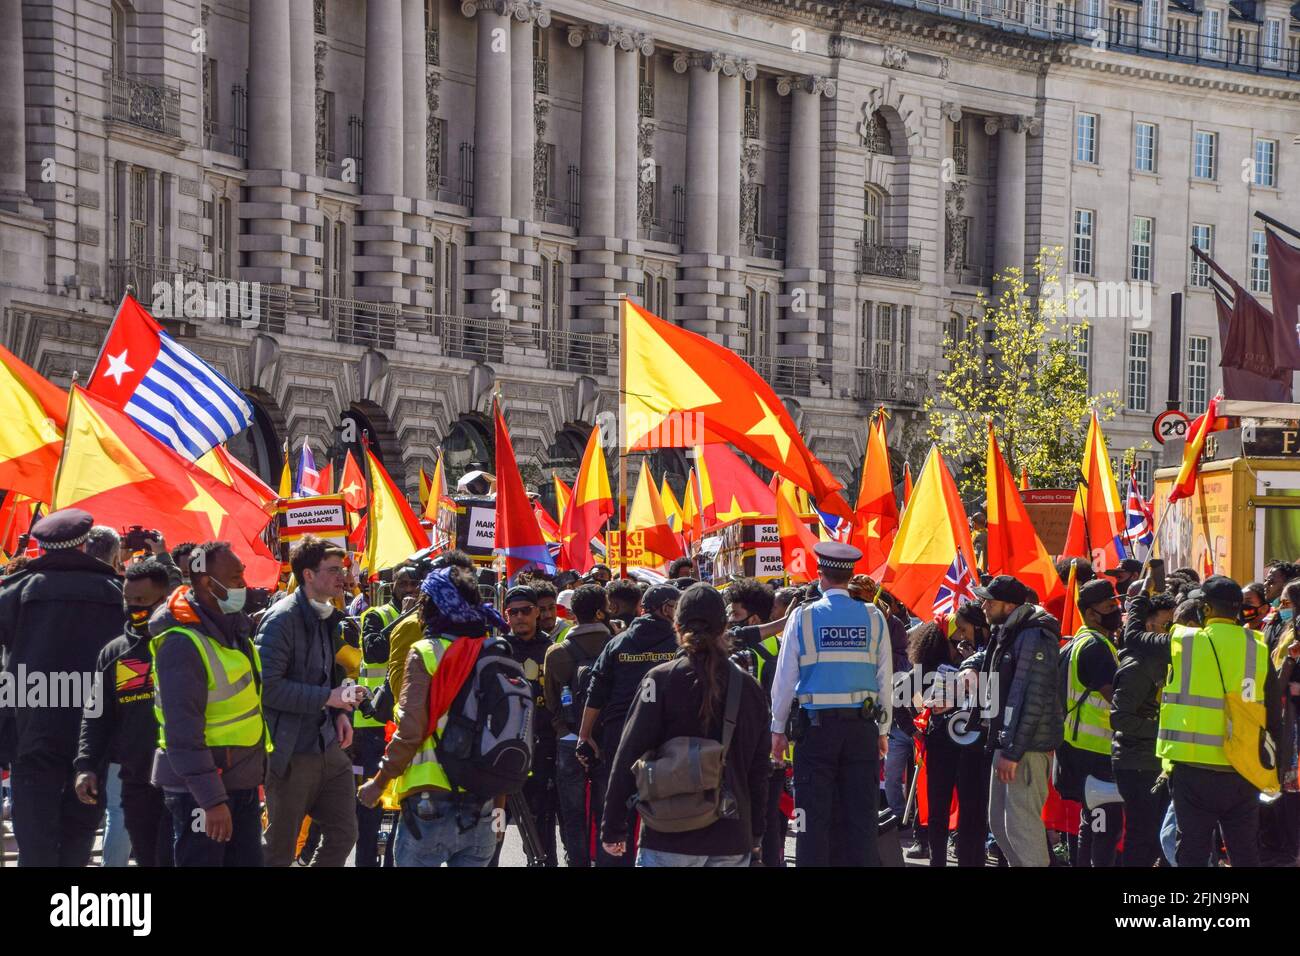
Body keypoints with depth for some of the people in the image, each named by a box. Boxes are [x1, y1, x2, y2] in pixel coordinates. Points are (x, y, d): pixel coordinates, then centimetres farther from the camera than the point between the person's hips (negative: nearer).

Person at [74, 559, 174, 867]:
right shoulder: (114, 653, 12)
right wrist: (86, 765, 2)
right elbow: (96, 717, 16)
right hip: (136, 784, 5)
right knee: (148, 860, 9)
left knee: (170, 860, -10)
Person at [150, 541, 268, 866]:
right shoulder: (182, 644, -21)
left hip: (242, 781, 9)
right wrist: (212, 800, -26)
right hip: (200, 789, -9)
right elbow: (184, 735, -24)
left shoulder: (234, 627, 9)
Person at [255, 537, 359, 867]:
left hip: (328, 746, 8)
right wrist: (328, 698, -21)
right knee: (280, 850, 1)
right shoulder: (282, 619, -15)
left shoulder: (328, 617, 12)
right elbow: (269, 687, -22)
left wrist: (340, 712, 7)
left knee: (343, 834, 8)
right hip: (292, 751, -8)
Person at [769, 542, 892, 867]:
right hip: (862, 724, 2)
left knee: (815, 815, 2)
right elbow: (885, 678, 5)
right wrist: (883, 730, 14)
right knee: (860, 814, 6)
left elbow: (785, 678, -1)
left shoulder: (803, 617, -3)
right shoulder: (873, 618, 2)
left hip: (816, 725, -2)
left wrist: (778, 728, 7)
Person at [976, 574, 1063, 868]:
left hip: (1028, 745, -10)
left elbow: (1032, 699, -21)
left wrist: (1013, 752, -22)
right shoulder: (1007, 634, 16)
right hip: (1007, 744, 10)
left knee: (1021, 822, -11)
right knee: (999, 822, 15)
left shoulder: (1034, 638, -16)